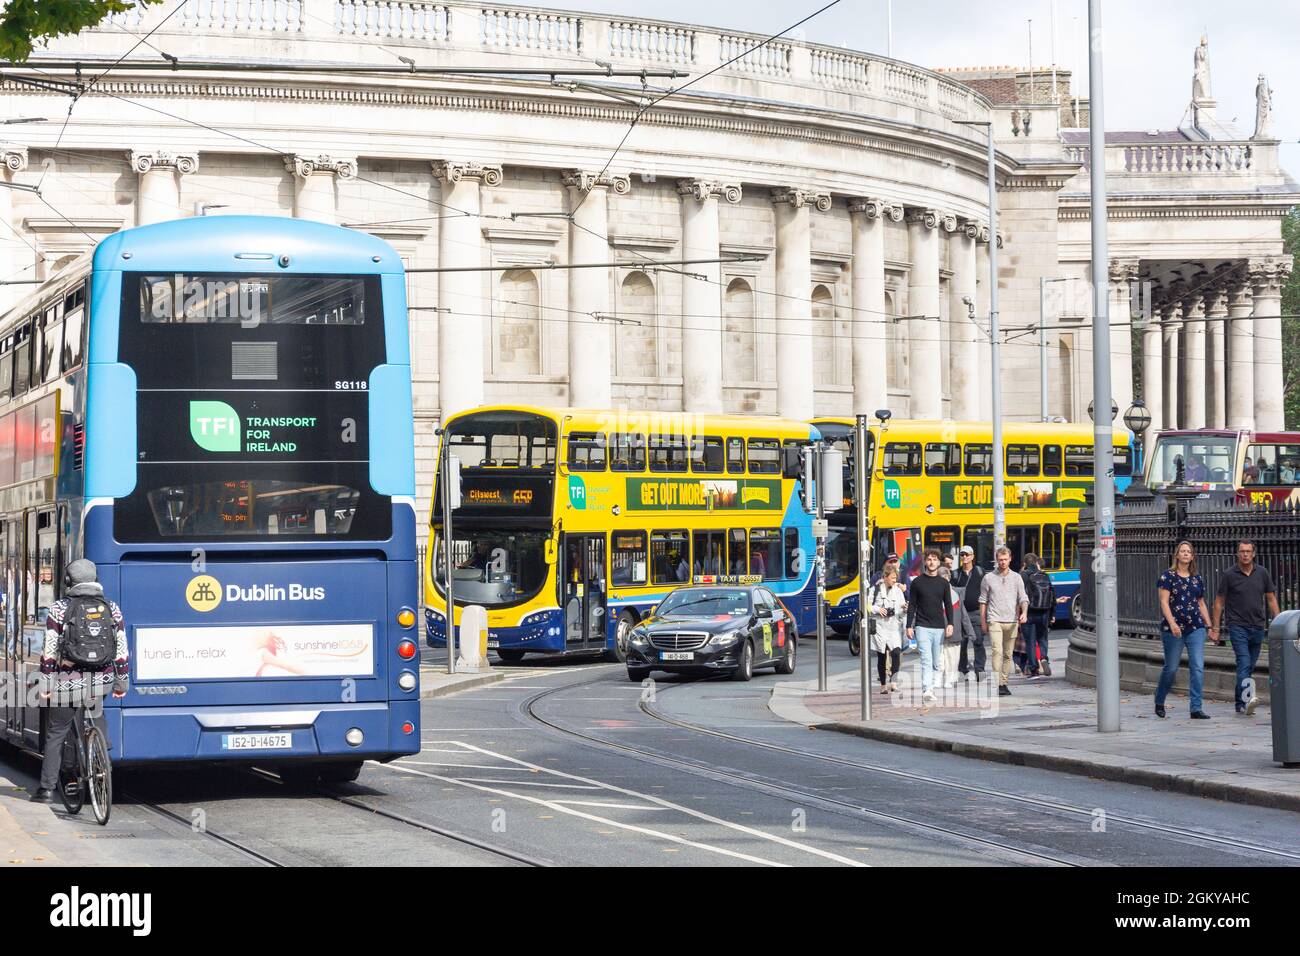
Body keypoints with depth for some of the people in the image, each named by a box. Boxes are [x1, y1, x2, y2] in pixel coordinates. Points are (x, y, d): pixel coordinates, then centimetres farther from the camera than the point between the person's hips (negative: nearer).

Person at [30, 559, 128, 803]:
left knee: (55, 736, 7)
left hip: (69, 683, -2)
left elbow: (49, 650, -6)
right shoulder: (112, 609, 5)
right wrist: (121, 683, 13)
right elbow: (121, 650, 5)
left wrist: (46, 684, -1)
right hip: (102, 682, 2)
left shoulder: (58, 609, -3)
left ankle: (46, 789, 7)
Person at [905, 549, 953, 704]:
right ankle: (926, 691, -24)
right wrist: (909, 626, -1)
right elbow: (911, 606, 5)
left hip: (939, 627, 3)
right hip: (922, 627, -3)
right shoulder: (918, 582, 4)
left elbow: (948, 605, 12)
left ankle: (931, 689, 13)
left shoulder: (943, 583, 11)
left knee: (936, 663, 5)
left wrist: (950, 624, -1)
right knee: (926, 660, -15)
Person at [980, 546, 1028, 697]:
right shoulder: (988, 578, 7)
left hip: (1012, 622, 2)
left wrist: (1024, 612, -15)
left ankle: (1004, 683, 16)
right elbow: (983, 601, 12)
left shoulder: (1016, 578, 9)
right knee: (997, 651, -17)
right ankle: (997, 684, -23)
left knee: (1008, 655, 7)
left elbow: (1023, 598, 5)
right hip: (994, 620, -2)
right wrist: (983, 622, 9)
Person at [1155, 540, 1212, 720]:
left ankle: (1196, 708, -7)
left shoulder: (1197, 579, 12)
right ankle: (1159, 702, 28)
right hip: (1173, 630, -4)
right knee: (1171, 668, 5)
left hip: (1196, 629, 4)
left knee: (1198, 667, -7)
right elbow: (1164, 602, -9)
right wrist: (1172, 623, -22)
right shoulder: (1168, 576, -2)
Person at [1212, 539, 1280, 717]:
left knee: (1250, 667, 9)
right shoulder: (1229, 575, -2)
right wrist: (1215, 628, 1)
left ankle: (1240, 704, 18)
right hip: (1238, 627, -4)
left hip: (1258, 627, 4)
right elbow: (1219, 602, 3)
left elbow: (1271, 599, 11)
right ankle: (1247, 699, -33)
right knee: (1244, 663, -19)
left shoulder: (1262, 573, 6)